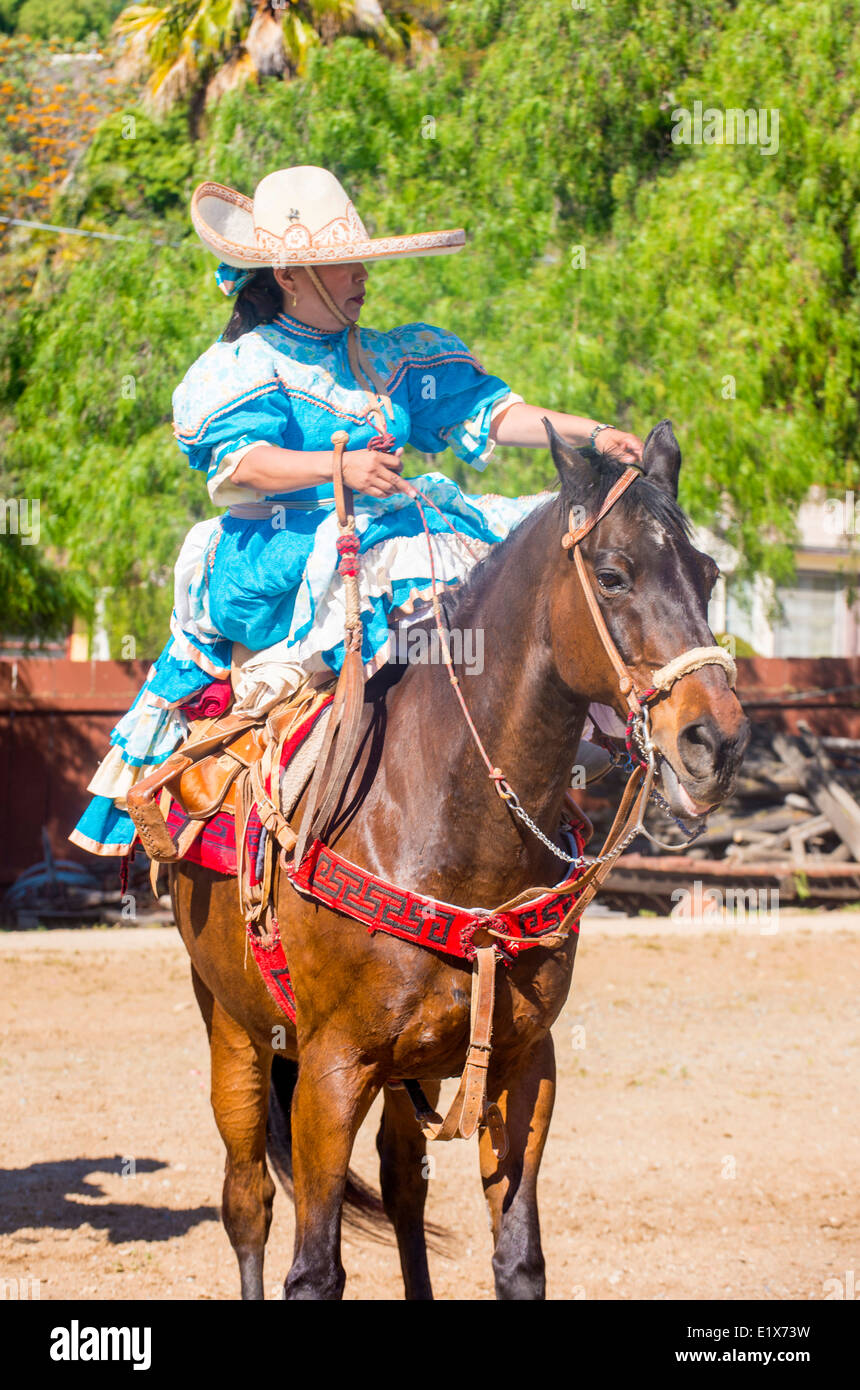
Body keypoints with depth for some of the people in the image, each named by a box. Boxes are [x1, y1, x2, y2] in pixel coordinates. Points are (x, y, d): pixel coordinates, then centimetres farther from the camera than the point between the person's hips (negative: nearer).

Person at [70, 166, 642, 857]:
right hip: (281, 547, -6)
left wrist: (590, 433, -3)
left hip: (385, 528, 7)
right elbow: (242, 461, -16)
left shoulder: (391, 360, 18)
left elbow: (490, 412, 11)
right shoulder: (243, 366, 1)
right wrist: (339, 468, -33)